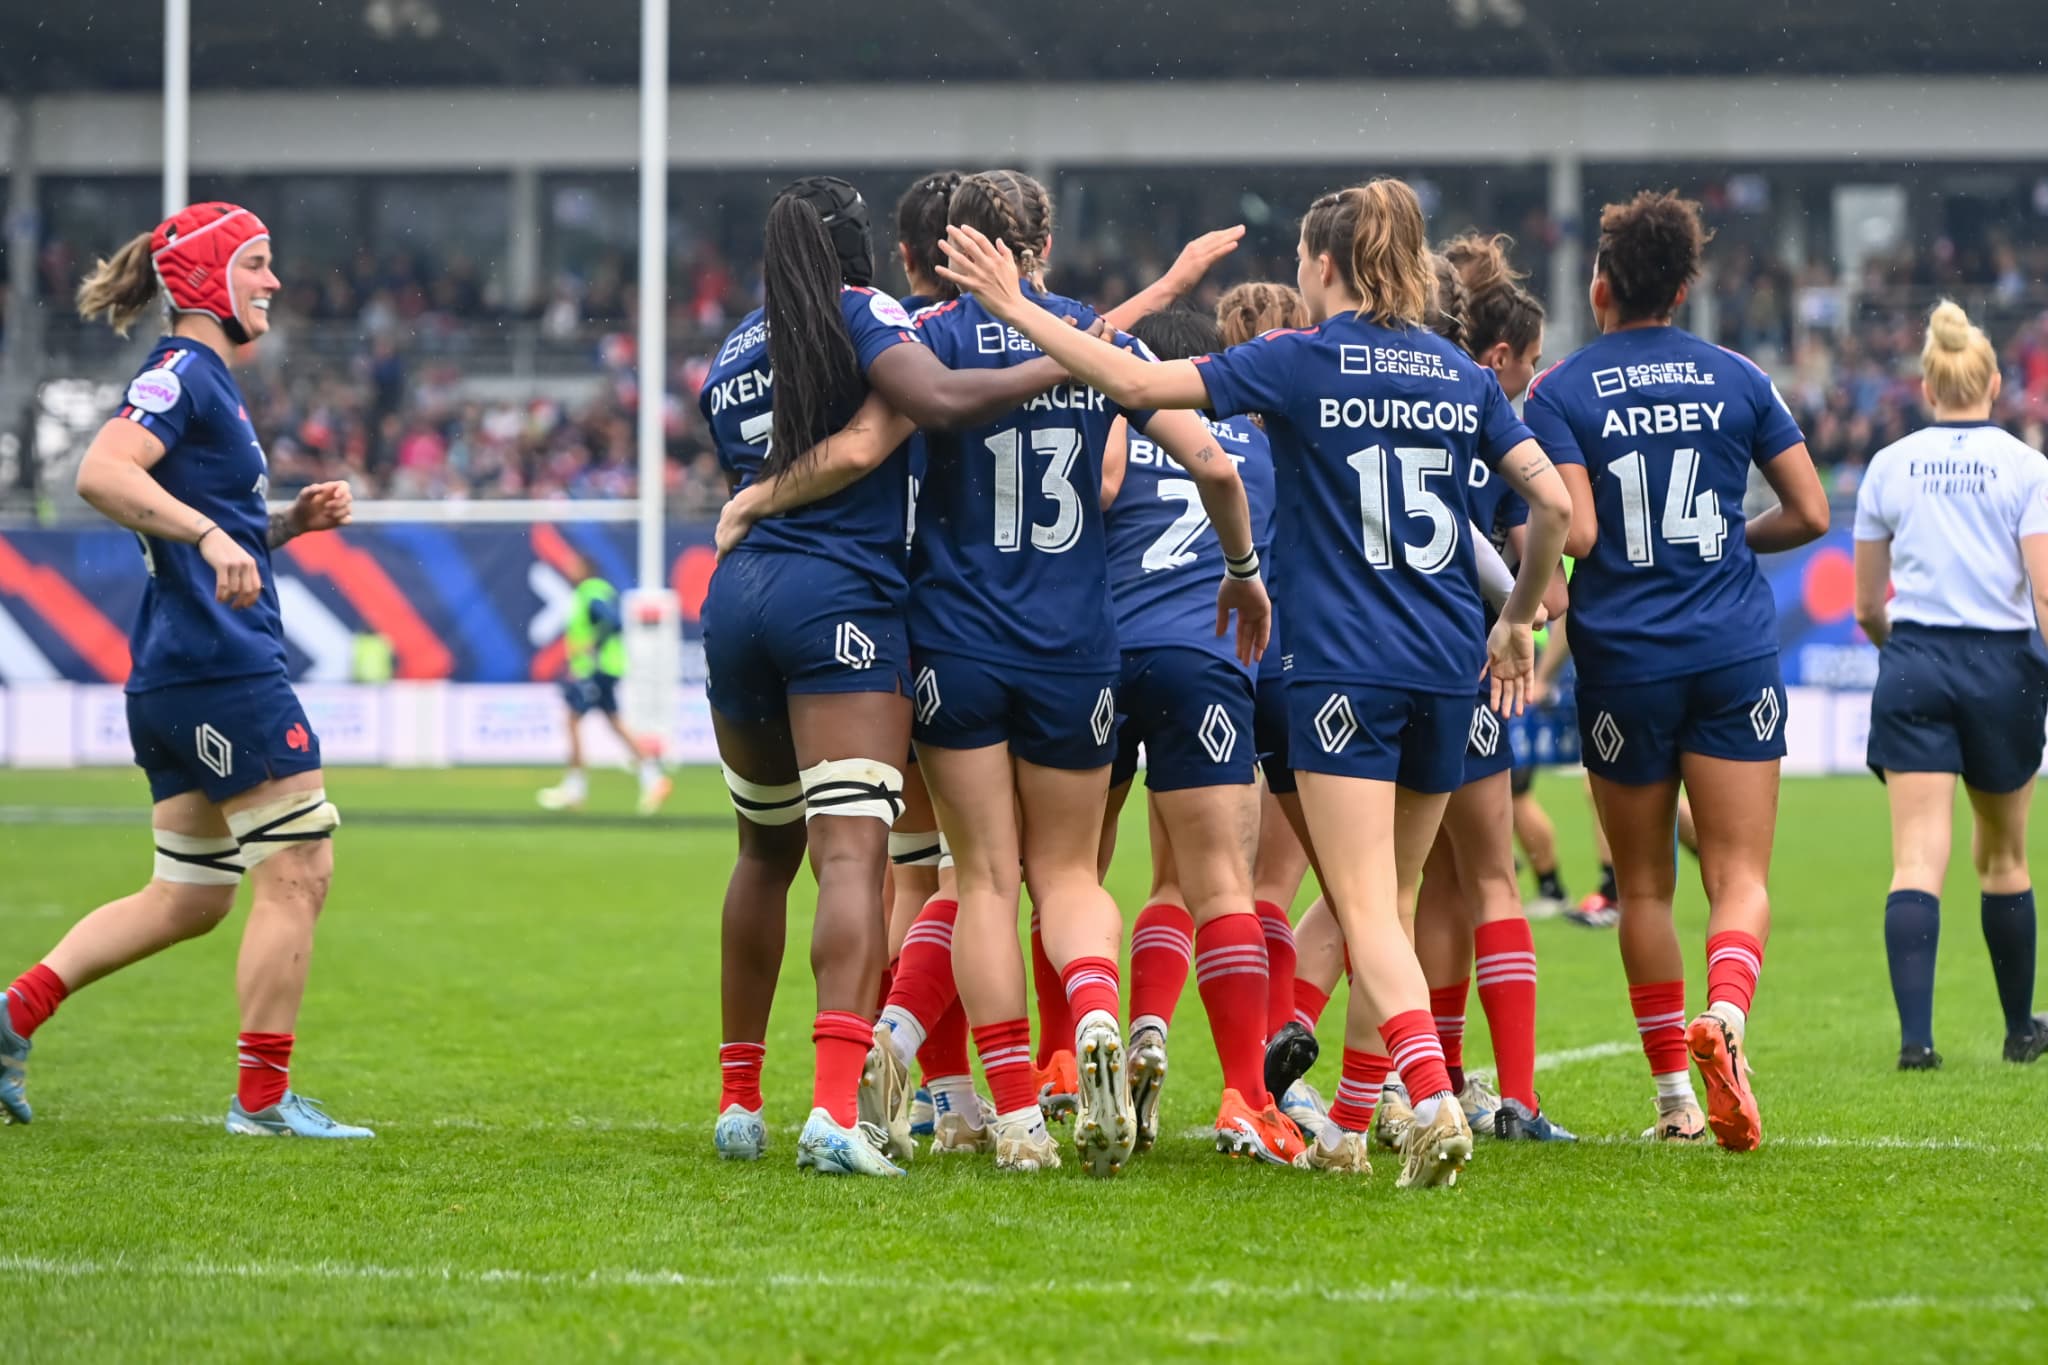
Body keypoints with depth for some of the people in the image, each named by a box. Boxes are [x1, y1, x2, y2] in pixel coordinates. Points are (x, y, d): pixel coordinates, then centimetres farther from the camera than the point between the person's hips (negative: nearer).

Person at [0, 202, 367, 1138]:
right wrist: (210, 533, -35)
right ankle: (263, 1096, -1)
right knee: (296, 872, -5)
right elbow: (101, 473, -27)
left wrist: (288, 521, 12)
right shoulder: (182, 374, -10)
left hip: (176, 676, 10)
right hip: (222, 667, -10)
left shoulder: (207, 380, 20)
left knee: (186, 898, 13)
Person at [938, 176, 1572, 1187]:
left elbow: (1137, 383, -11)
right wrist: (1518, 620, 20)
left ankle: (1434, 1102, -28)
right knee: (1389, 902, 16)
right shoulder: (1461, 376, 10)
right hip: (1446, 665, 5)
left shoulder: (1298, 362, -4)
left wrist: (1015, 308, -4)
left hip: (1344, 664, -5)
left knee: (1367, 909, -9)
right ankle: (1349, 1127, 21)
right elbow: (1553, 501, 6)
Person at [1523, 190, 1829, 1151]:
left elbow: (1574, 534, -14)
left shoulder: (1561, 396, -3)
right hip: (1735, 655, 1)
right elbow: (1809, 512, 7)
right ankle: (1724, 1015, -29)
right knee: (1740, 874, 0)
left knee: (1643, 885, 11)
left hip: (1624, 662, -1)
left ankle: (1675, 1095, 11)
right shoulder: (1734, 380, 5)